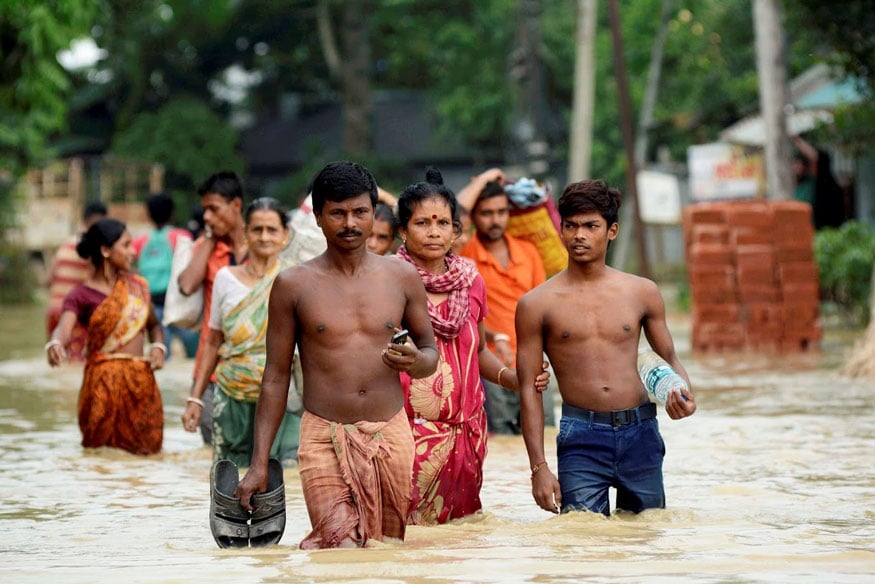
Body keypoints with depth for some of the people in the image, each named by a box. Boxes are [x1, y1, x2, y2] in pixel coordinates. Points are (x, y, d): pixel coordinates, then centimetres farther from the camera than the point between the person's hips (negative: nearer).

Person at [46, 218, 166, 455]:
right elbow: (64, 329, -23)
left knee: (147, 446, 5)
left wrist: (158, 346, -2)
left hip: (141, 379, 4)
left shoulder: (137, 285, 8)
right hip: (104, 381, -4)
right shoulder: (82, 295, -7)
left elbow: (153, 324, 19)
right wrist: (55, 344, -47)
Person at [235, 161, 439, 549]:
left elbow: (430, 351, 16)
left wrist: (415, 362, -11)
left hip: (391, 434, 3)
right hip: (324, 439, -2)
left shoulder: (401, 277, 7)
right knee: (341, 553, -19)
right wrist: (259, 465, 3)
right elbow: (276, 376, 7)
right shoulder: (293, 284, 3)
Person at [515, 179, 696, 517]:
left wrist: (683, 394, -8)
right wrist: (538, 467, -6)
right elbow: (529, 388, 0)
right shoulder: (537, 304, 0)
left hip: (641, 435, 2)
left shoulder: (642, 293, 7)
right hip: (581, 437, -2)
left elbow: (669, 359, 16)